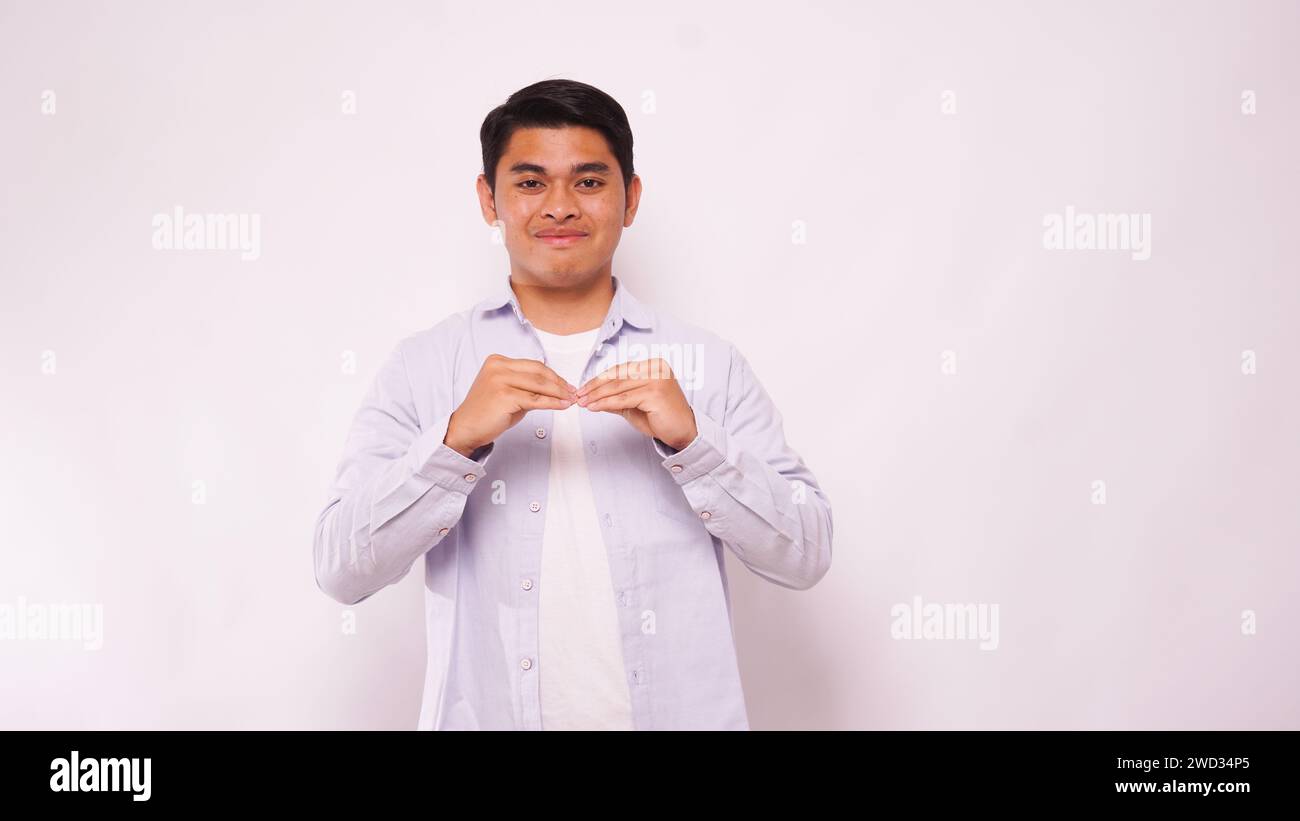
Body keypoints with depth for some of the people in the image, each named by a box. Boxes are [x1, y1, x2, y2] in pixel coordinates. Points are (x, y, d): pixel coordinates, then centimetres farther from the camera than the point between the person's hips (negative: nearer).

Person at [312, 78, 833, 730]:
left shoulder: (709, 364, -1)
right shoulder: (422, 366, -2)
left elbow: (806, 556, -5)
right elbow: (341, 572, -9)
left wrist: (691, 441, -19)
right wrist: (457, 439, -23)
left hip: (682, 714, 1)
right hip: (486, 714, 0)